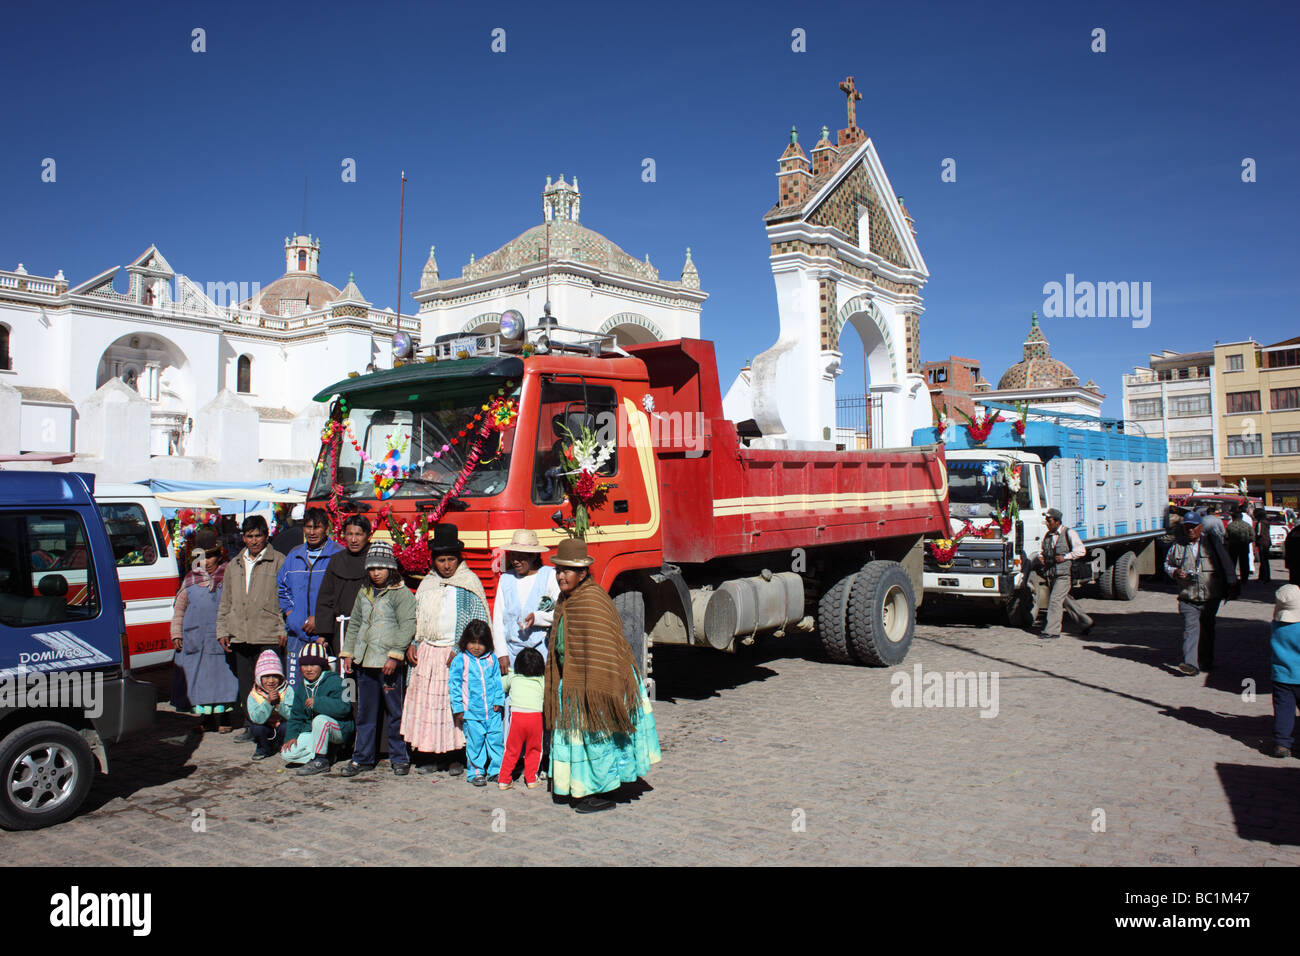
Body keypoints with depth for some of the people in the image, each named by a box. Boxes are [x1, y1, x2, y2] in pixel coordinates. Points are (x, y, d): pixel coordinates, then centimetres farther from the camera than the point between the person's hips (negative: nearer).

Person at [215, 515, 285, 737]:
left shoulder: (278, 561, 1)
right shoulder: (235, 565, 18)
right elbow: (226, 601, 22)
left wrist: (284, 629, -8)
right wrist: (223, 630, 14)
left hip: (268, 637, -5)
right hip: (240, 636, 6)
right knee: (245, 684, 9)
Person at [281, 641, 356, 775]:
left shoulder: (334, 681, -15)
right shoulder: (302, 688, 9)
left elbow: (343, 707, -29)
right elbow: (296, 716, 16)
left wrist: (318, 702, -30)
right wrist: (291, 736, 0)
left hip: (340, 730, -7)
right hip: (311, 731, 7)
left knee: (320, 719, -38)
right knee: (286, 753, -12)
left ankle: (320, 761, -23)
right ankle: (329, 753, -5)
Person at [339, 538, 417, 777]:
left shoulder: (401, 594, -6)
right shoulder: (364, 593, 15)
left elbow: (407, 627, -11)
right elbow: (354, 624, 22)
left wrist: (395, 655, -17)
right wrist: (348, 652, 15)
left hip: (390, 663, -6)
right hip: (364, 662, 6)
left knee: (396, 712, 1)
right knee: (365, 712, 12)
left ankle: (399, 758, 12)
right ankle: (362, 758, 22)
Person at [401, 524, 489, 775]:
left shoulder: (469, 583, -2)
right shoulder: (427, 584, 14)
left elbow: (478, 621, -6)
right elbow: (417, 618, 20)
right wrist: (413, 644, 7)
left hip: (458, 652, -5)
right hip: (428, 652, 5)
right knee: (428, 701, 4)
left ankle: (455, 757, 6)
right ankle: (437, 755, 14)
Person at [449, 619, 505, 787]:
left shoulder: (491, 659, 7)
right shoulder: (460, 660, -2)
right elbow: (454, 684, -2)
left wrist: (498, 701, 3)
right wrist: (458, 708, -5)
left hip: (492, 710, 3)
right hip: (471, 711, -3)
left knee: (496, 739, 6)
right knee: (475, 742, 1)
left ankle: (497, 770, 20)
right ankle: (476, 772, 15)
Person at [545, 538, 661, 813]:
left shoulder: (591, 600, -21)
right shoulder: (566, 600, 9)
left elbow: (600, 647, -24)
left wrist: (595, 689, -26)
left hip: (592, 682, -10)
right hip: (572, 682, 10)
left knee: (596, 735, 1)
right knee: (578, 734, 17)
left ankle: (603, 793, 15)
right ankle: (587, 789, 31)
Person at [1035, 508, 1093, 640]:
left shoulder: (1069, 533, -5)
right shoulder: (1048, 535, 14)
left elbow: (1081, 551, -7)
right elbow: (1044, 551, 27)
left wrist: (1065, 557, -16)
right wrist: (1041, 558, 5)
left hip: (1064, 574, -7)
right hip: (1052, 574, 7)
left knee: (1055, 600, -13)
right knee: (1066, 601, 13)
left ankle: (1052, 631, -10)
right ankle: (1086, 623, 30)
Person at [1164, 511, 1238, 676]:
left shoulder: (1212, 541, 0)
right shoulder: (1177, 546, 5)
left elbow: (1226, 564, 4)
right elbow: (1167, 564, 16)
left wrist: (1231, 584, 2)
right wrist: (1175, 572, -6)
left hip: (1211, 596, 0)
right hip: (1188, 597, 0)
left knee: (1207, 629, 13)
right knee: (1190, 628, -10)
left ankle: (1206, 661, 27)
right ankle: (1190, 664, -17)